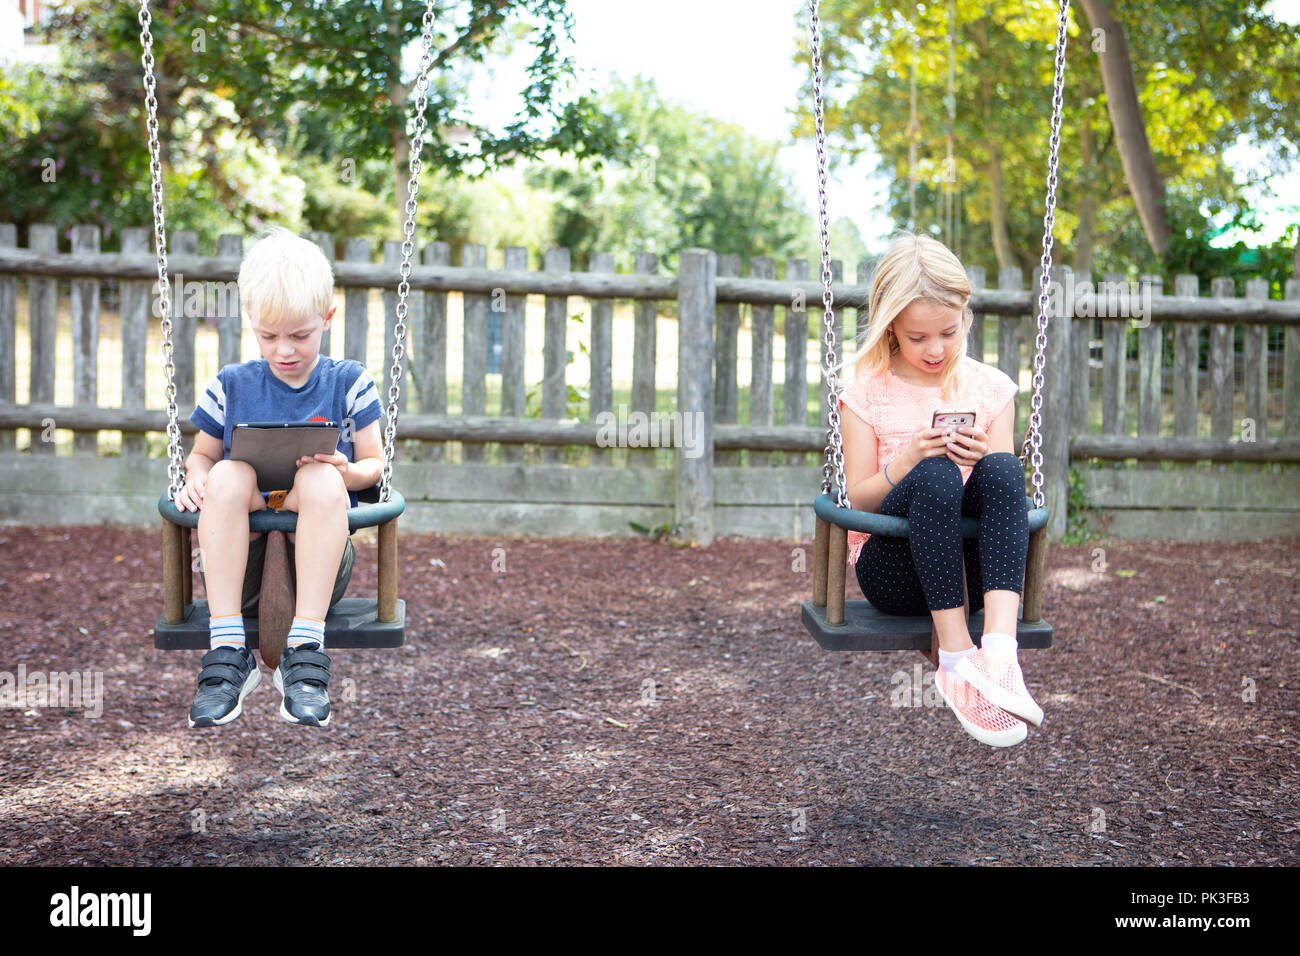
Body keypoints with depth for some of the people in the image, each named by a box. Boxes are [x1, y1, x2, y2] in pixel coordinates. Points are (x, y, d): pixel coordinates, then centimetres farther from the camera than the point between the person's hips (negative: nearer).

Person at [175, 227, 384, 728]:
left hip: (317, 555, -1)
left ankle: (305, 650, -34)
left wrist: (346, 472, -15)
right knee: (227, 476, -30)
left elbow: (373, 465, 9)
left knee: (322, 480, -33)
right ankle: (226, 649, -30)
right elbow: (201, 454, 19)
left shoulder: (348, 382, 8)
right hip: (240, 560, 1)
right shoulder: (231, 386, 11)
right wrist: (196, 477, -6)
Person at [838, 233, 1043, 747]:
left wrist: (983, 458, -13)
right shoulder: (867, 394, 3)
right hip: (894, 570, -2)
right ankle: (956, 660, -33)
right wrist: (905, 463, -18)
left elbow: (1006, 485, 9)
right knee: (936, 476, -33)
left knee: (1002, 470, -28)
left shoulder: (991, 387, 10)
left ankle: (1000, 647, -40)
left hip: (971, 573, 2)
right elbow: (857, 499, 1)